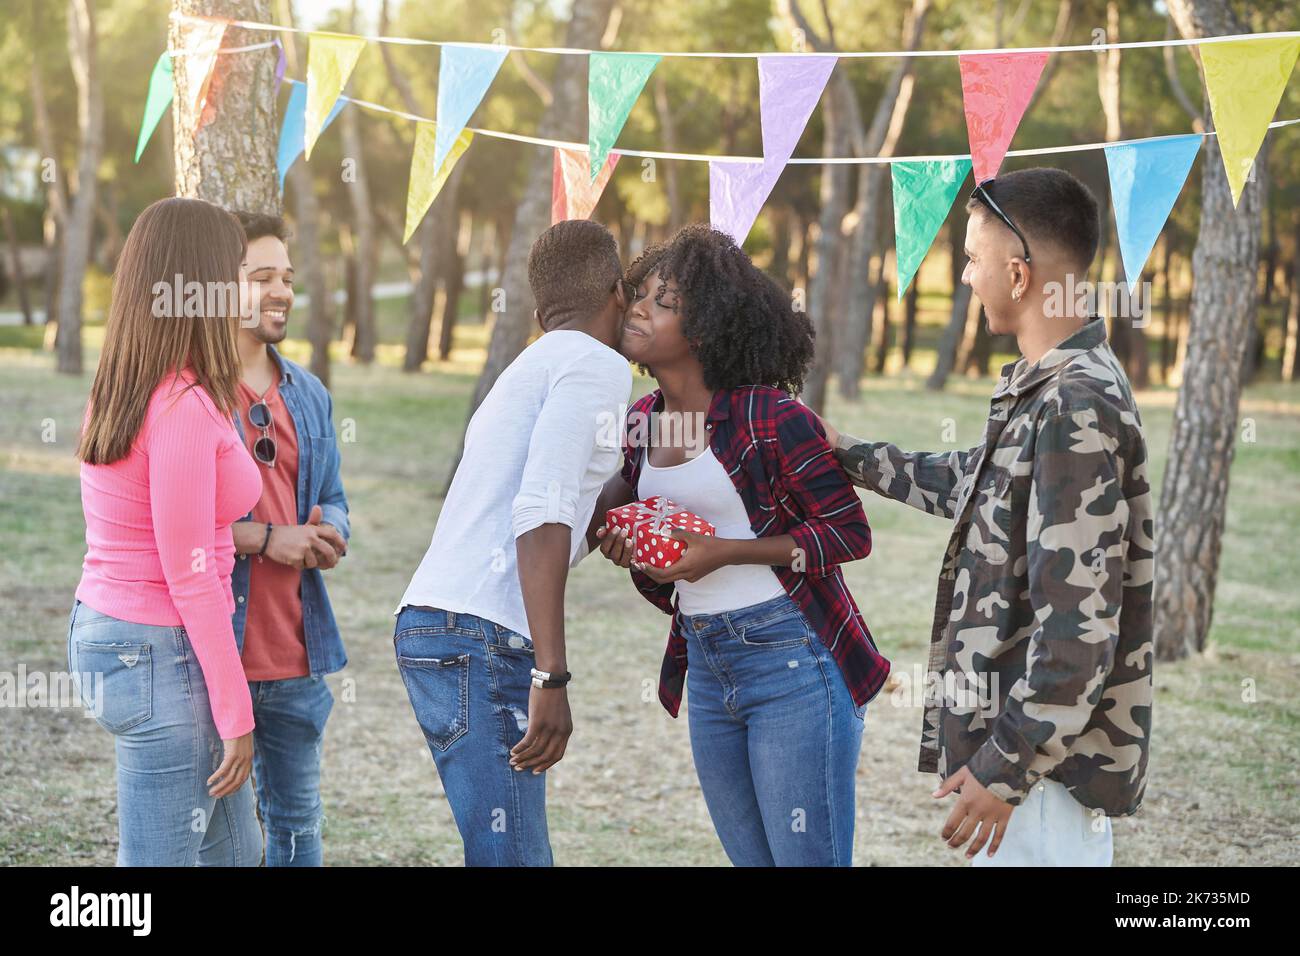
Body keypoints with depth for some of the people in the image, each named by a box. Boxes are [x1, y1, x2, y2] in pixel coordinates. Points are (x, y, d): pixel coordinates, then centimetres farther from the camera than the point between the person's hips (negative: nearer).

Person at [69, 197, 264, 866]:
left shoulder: (116, 391, 8)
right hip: (159, 655, -10)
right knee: (159, 859, 0)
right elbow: (190, 577, -19)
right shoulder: (185, 407, -20)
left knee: (233, 852, 18)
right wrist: (236, 715, -14)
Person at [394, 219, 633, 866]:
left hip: (429, 623, 9)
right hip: (482, 640, -9)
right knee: (509, 855, -10)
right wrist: (552, 677, -21)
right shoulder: (596, 365, -3)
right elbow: (542, 515, -17)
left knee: (518, 854, 12)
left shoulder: (534, 365, 25)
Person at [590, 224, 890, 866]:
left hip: (792, 657, -8)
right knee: (749, 857, 16)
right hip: (706, 665, 8)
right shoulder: (642, 419, 7)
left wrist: (725, 552, -19)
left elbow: (850, 533, -13)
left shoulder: (769, 415, -14)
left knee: (806, 858, -4)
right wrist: (623, 543, -1)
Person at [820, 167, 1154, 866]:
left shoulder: (1075, 410, -21)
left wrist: (1005, 767, -21)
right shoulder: (1045, 389, 10)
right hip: (1018, 729, 10)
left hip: (1044, 754, -10)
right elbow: (973, 483, 30)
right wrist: (852, 456, 35)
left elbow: (1078, 623, -24)